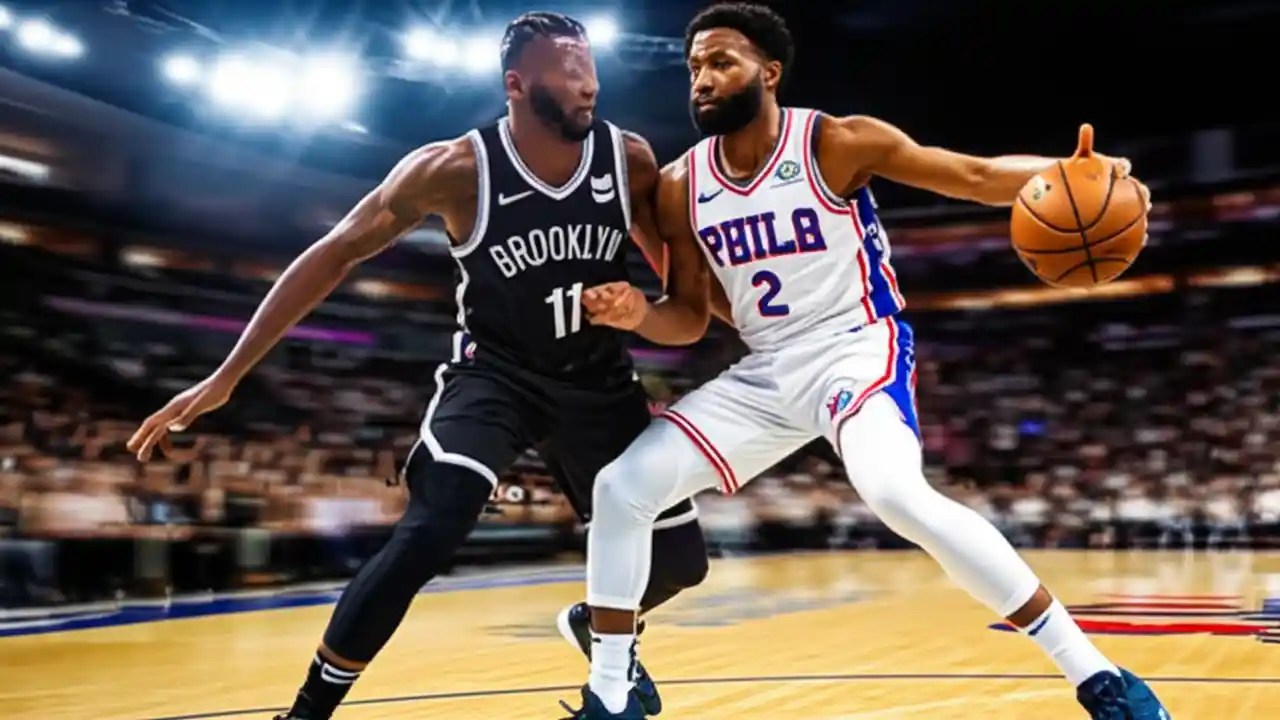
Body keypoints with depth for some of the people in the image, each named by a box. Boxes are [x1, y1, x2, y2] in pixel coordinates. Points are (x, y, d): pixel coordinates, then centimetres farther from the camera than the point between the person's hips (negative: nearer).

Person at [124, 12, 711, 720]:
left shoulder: (630, 159, -12)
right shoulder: (455, 170, -21)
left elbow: (682, 275, 6)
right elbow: (335, 254, -18)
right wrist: (226, 376, -20)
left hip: (599, 379, 4)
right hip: (494, 370, -4)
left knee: (679, 558, 7)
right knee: (430, 531, -28)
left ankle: (594, 628, 42)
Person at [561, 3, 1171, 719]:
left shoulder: (839, 143, -11)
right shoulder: (680, 187, 1)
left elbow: (978, 176, -11)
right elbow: (690, 320, 9)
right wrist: (636, 313, -14)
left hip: (857, 349, -5)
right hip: (765, 371, 6)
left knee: (897, 493, -35)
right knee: (623, 488, -4)